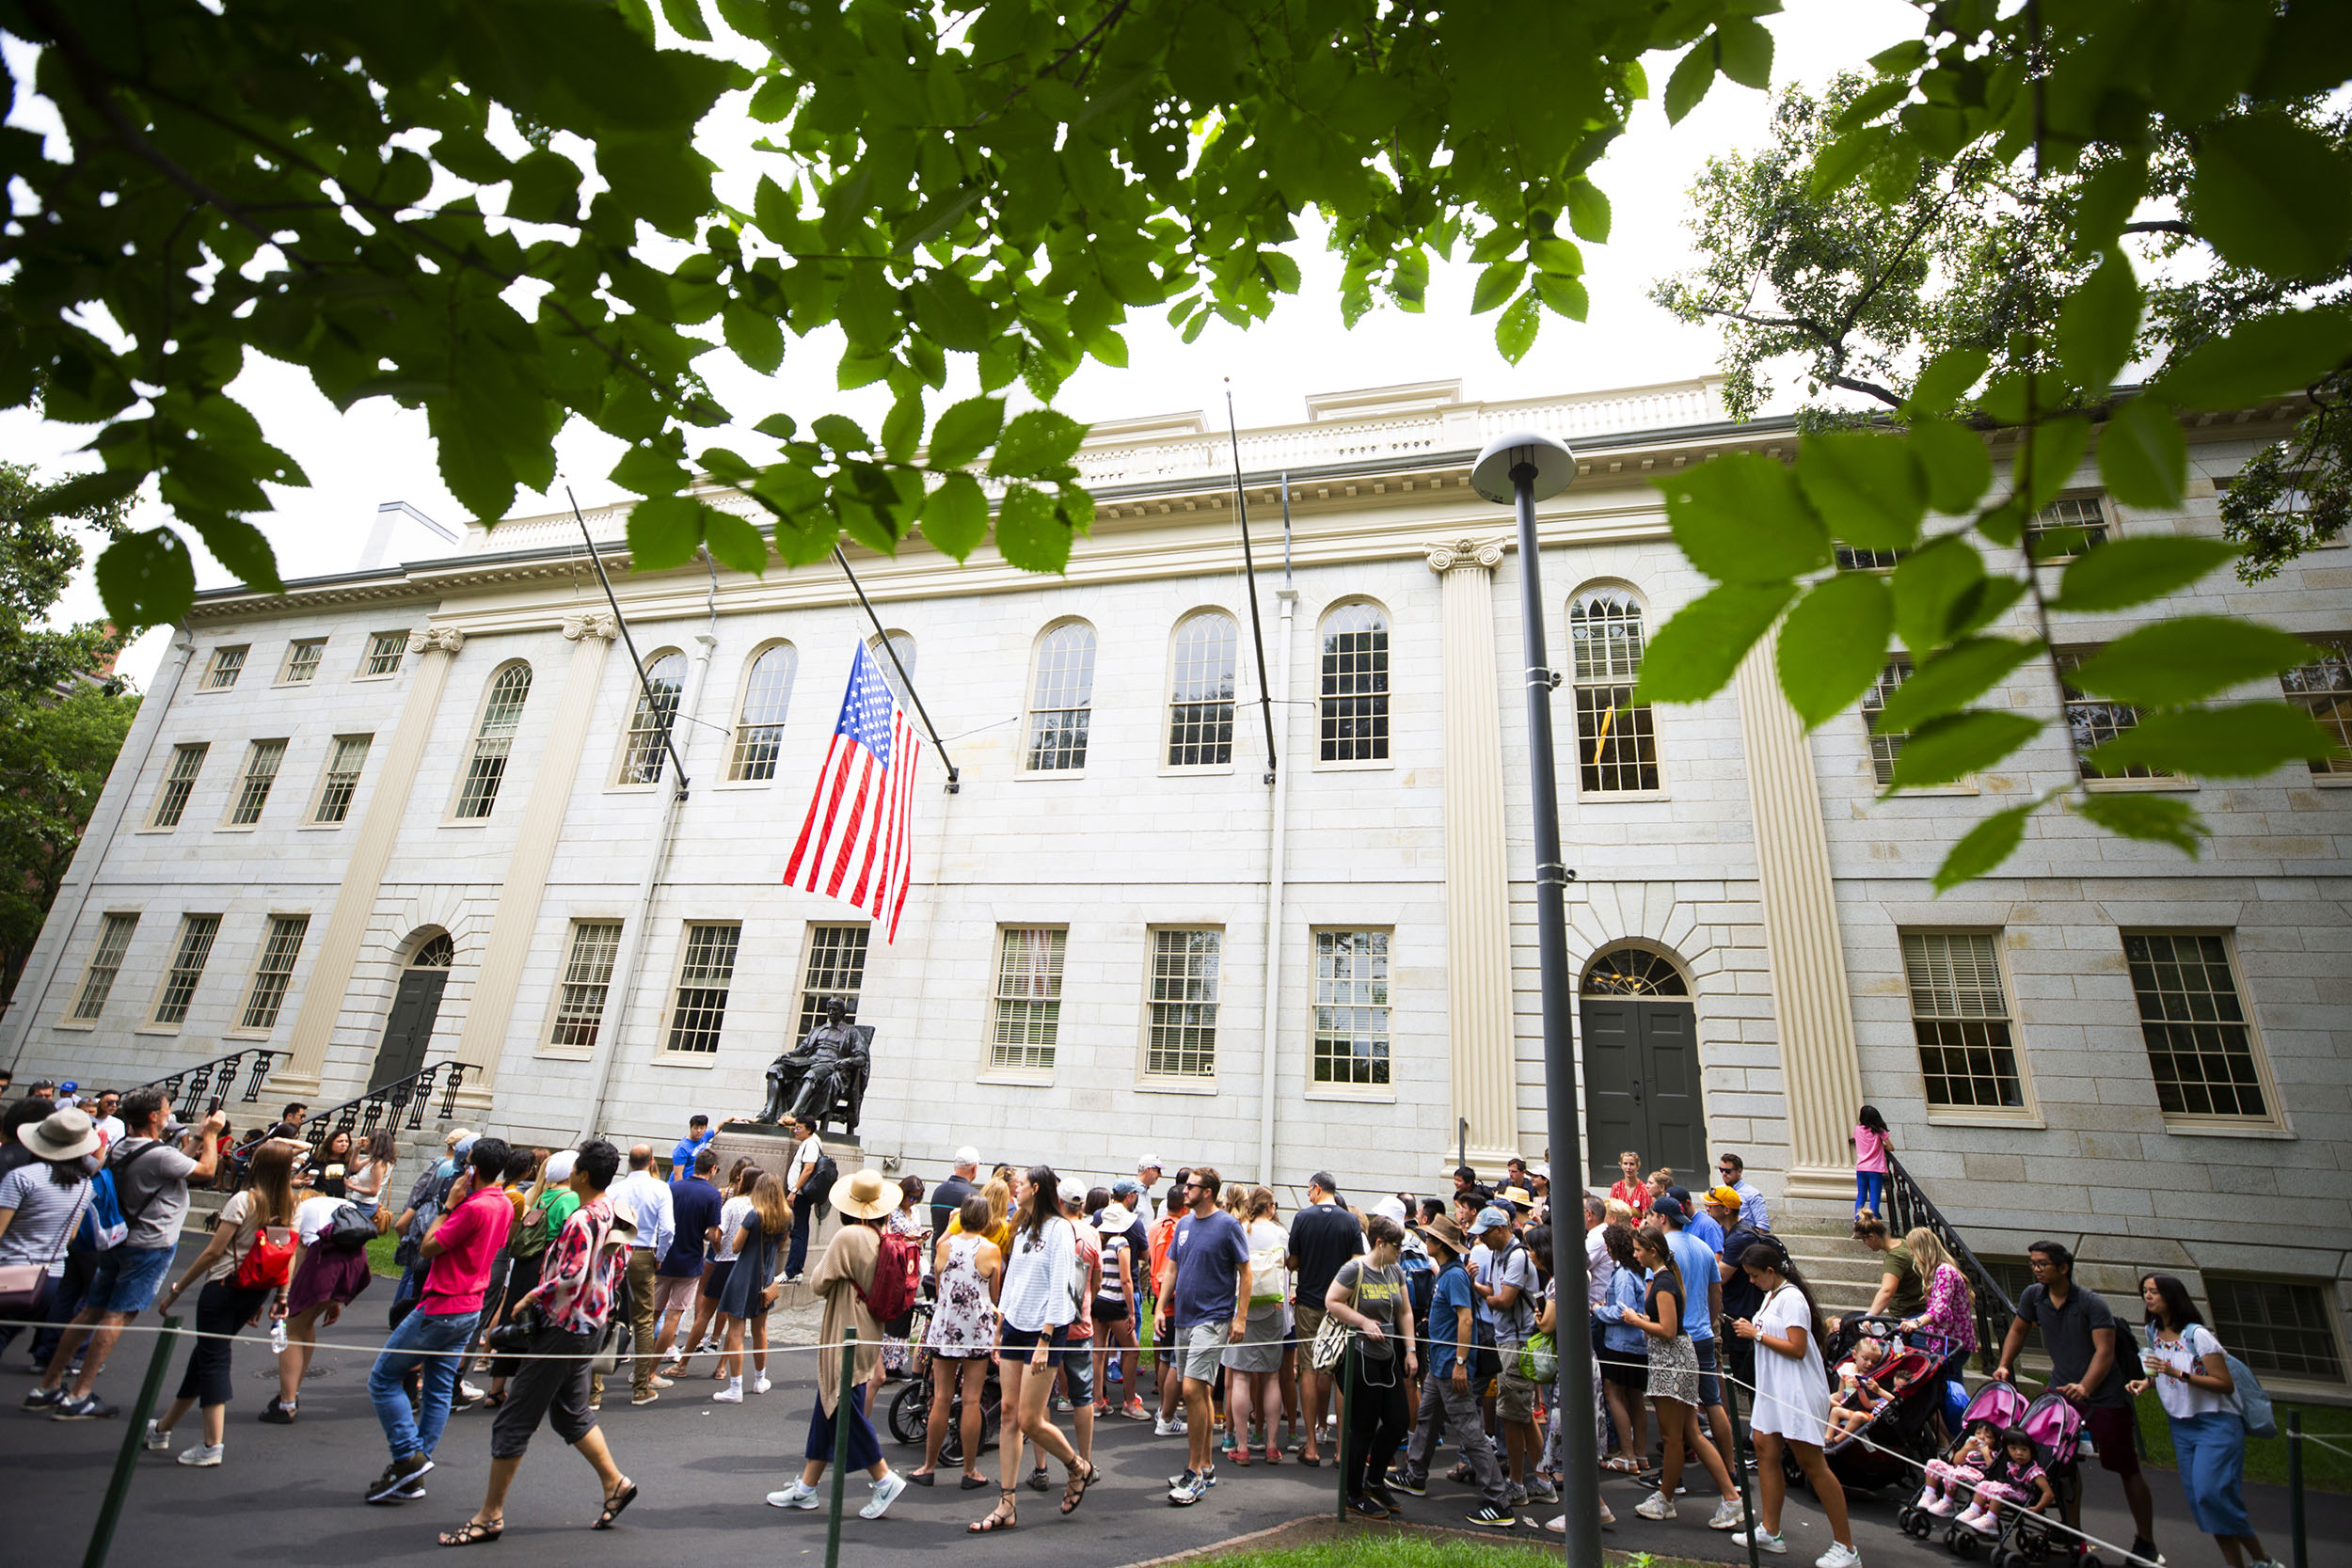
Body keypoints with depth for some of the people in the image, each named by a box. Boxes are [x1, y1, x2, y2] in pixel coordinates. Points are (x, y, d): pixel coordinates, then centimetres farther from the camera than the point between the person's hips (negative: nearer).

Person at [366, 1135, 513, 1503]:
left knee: (383, 1378, 6)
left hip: (441, 1309, -9)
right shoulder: (504, 1205, 5)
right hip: (470, 1309, 9)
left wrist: (449, 1204, -12)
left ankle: (409, 1456, 3)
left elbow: (427, 1247, -17)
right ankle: (412, 1478, 21)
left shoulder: (474, 1207, -24)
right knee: (439, 1389, 14)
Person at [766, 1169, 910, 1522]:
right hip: (869, 1332, 8)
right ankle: (806, 1487, 24)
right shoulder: (884, 1239, 2)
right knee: (827, 1407, 15)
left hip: (847, 1335, -8)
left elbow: (819, 1283, -14)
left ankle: (886, 1480, 8)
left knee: (845, 1410, 1)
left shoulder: (848, 1236, -20)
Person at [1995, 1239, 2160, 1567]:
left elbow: (2104, 1351, -22)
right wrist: (2004, 1366, 3)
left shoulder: (2091, 1303, -15)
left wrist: (2084, 1387, -33)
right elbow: (2017, 1330, 11)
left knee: (2127, 1469, 4)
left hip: (2104, 1395, -4)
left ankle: (2145, 1542, 19)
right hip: (2062, 1390, 4)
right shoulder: (2033, 1295, -1)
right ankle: (2073, 1531, 16)